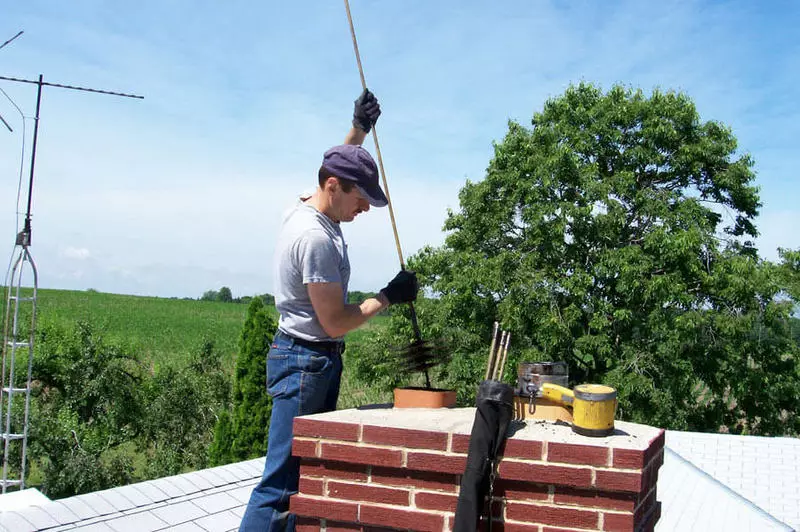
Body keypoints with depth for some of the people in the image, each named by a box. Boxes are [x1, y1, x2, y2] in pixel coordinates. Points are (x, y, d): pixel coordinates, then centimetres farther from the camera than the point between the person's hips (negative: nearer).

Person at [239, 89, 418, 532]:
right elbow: (335, 322, -18)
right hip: (307, 362, -11)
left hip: (305, 359, 11)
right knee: (282, 485, -10)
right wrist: (388, 297, -7)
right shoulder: (317, 239, -21)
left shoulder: (304, 210, 8)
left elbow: (339, 165, 31)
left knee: (306, 475, 13)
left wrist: (360, 128, 21)